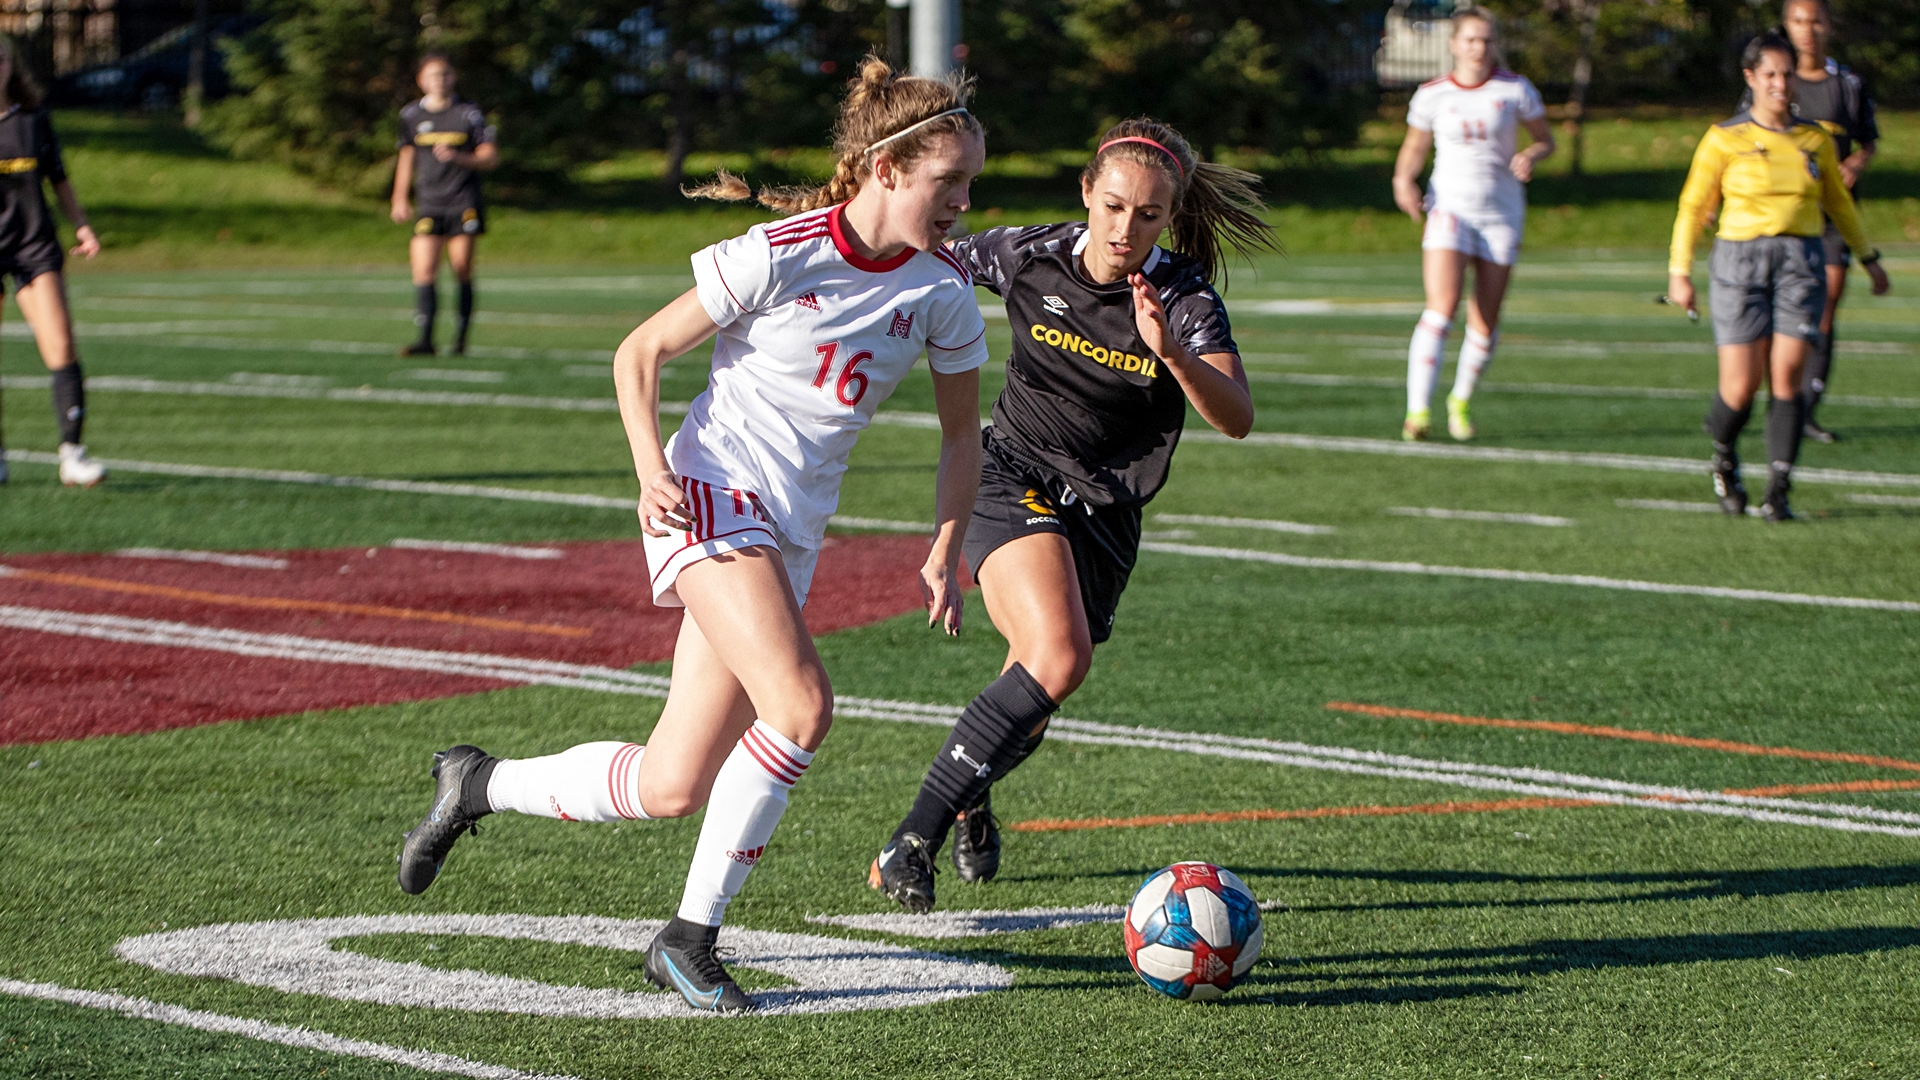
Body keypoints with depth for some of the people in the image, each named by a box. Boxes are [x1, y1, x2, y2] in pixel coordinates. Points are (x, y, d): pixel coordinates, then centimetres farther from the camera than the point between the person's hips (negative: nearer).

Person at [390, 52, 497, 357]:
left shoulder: (469, 114, 1)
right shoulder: (411, 115, 10)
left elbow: (490, 157, 1)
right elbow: (406, 158, 21)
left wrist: (456, 157, -15)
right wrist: (400, 199, 16)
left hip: (464, 205, -2)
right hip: (428, 205, 2)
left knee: (462, 272, 0)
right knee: (424, 269, -13)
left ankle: (460, 340, 11)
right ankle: (425, 338, -18)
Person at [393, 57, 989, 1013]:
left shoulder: (942, 291, 2)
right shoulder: (779, 254, -12)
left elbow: (961, 432, 14)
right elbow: (639, 354, -3)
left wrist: (944, 555, 2)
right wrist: (654, 471, -16)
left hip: (792, 533, 6)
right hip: (712, 493, -6)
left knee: (673, 788, 0)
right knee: (801, 706, -27)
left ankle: (478, 784, 24)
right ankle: (693, 932, -12)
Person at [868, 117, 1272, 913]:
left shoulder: (1185, 300, -15)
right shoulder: (1029, 258, -11)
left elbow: (1236, 419, -30)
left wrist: (1170, 352, -45)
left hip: (1103, 515, 2)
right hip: (1013, 479, -2)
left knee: (1032, 702, 13)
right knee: (1059, 655, -28)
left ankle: (971, 796, 50)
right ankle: (912, 843, -25)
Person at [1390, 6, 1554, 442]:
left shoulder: (1515, 89, 0)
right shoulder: (1432, 95, 2)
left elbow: (1546, 139, 9)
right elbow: (1414, 148, 12)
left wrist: (1531, 155, -14)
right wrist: (1404, 178, -9)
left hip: (1502, 213, 1)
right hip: (1449, 206, -1)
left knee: (1485, 322, 2)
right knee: (1442, 307, -20)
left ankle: (1461, 400, 27)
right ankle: (1418, 410, -23)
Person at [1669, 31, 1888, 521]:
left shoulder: (1814, 138, 10)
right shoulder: (1725, 139, 0)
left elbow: (1839, 202, 24)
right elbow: (1693, 206, 4)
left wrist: (1868, 257, 26)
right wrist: (1679, 272, -1)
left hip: (1802, 261, 2)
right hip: (1741, 260, -2)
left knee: (1787, 375, -11)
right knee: (1741, 386, -7)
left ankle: (1778, 493, -7)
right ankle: (1724, 460, 25)